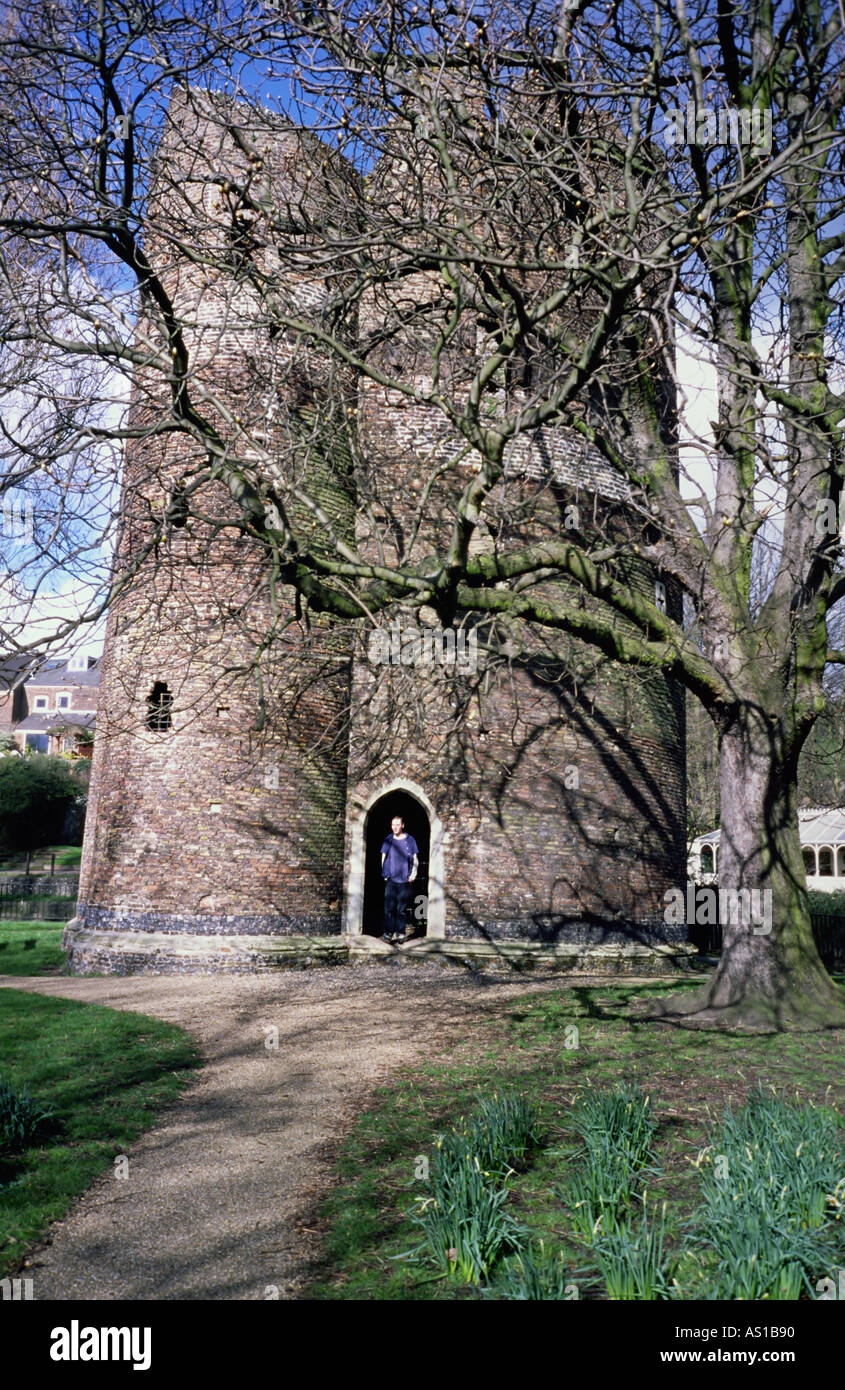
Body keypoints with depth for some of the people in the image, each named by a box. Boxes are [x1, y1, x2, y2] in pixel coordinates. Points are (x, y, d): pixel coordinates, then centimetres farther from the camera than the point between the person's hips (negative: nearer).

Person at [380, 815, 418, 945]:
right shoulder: (388, 840, 9)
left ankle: (400, 934, 9)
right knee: (389, 907, -3)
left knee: (401, 909, 3)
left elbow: (415, 859, 8)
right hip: (390, 879, 1)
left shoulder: (410, 840, 5)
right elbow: (383, 857, 15)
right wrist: (385, 873, 6)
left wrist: (413, 874, -3)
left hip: (405, 880, -1)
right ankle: (388, 933, 2)